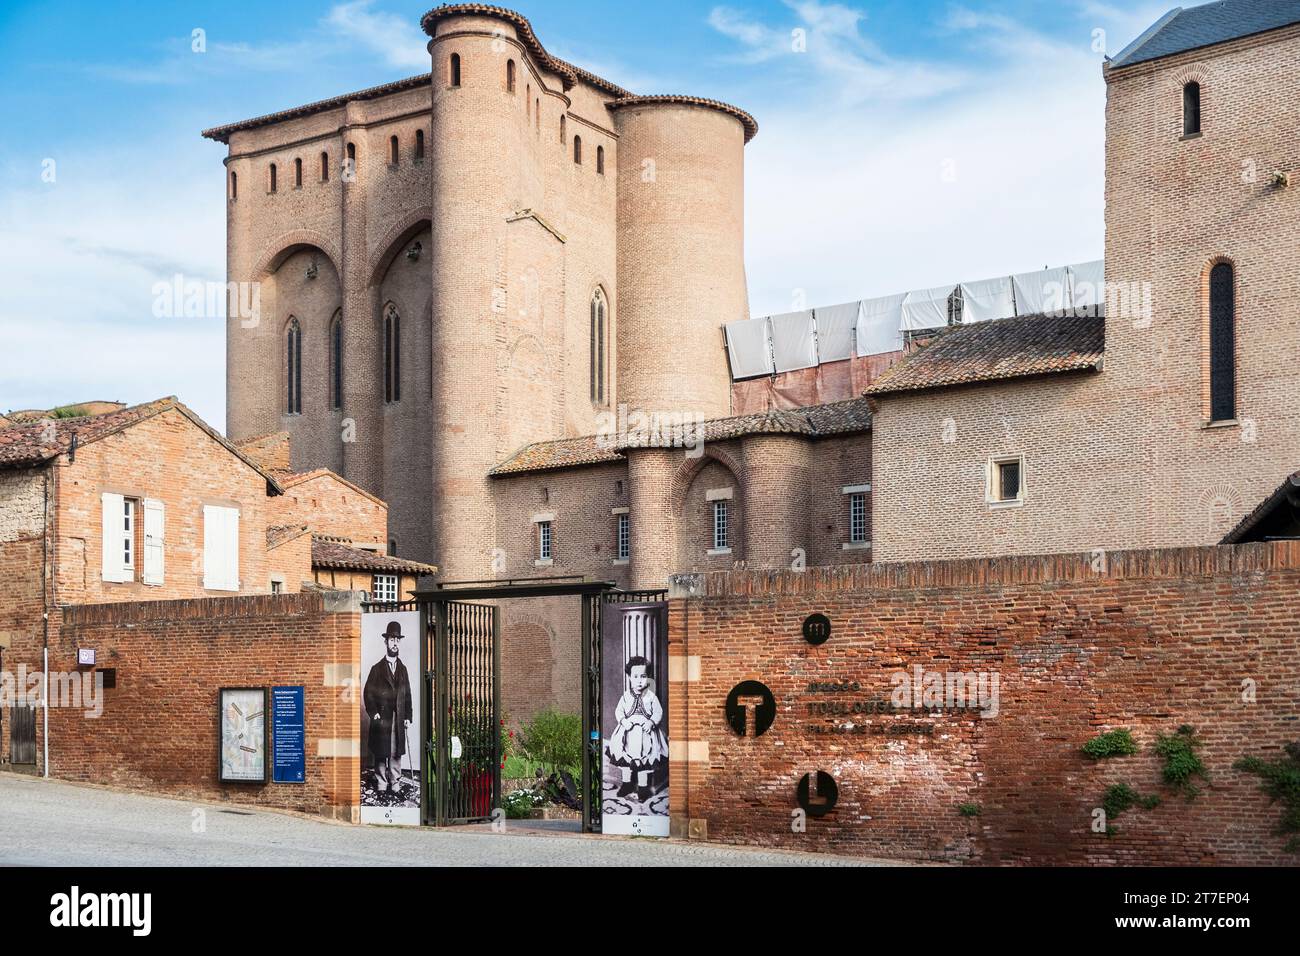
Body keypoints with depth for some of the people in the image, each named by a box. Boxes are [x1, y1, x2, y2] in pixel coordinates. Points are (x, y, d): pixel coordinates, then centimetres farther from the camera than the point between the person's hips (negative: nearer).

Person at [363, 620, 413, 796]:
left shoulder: (403, 669, 14)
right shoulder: (377, 668, 4)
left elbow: (407, 694, 14)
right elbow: (368, 693, 2)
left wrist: (407, 716, 6)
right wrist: (373, 712, -8)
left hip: (398, 720, 2)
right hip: (381, 718, -2)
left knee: (396, 753, 1)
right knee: (381, 754, -1)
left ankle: (396, 784, 7)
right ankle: (381, 786, 6)